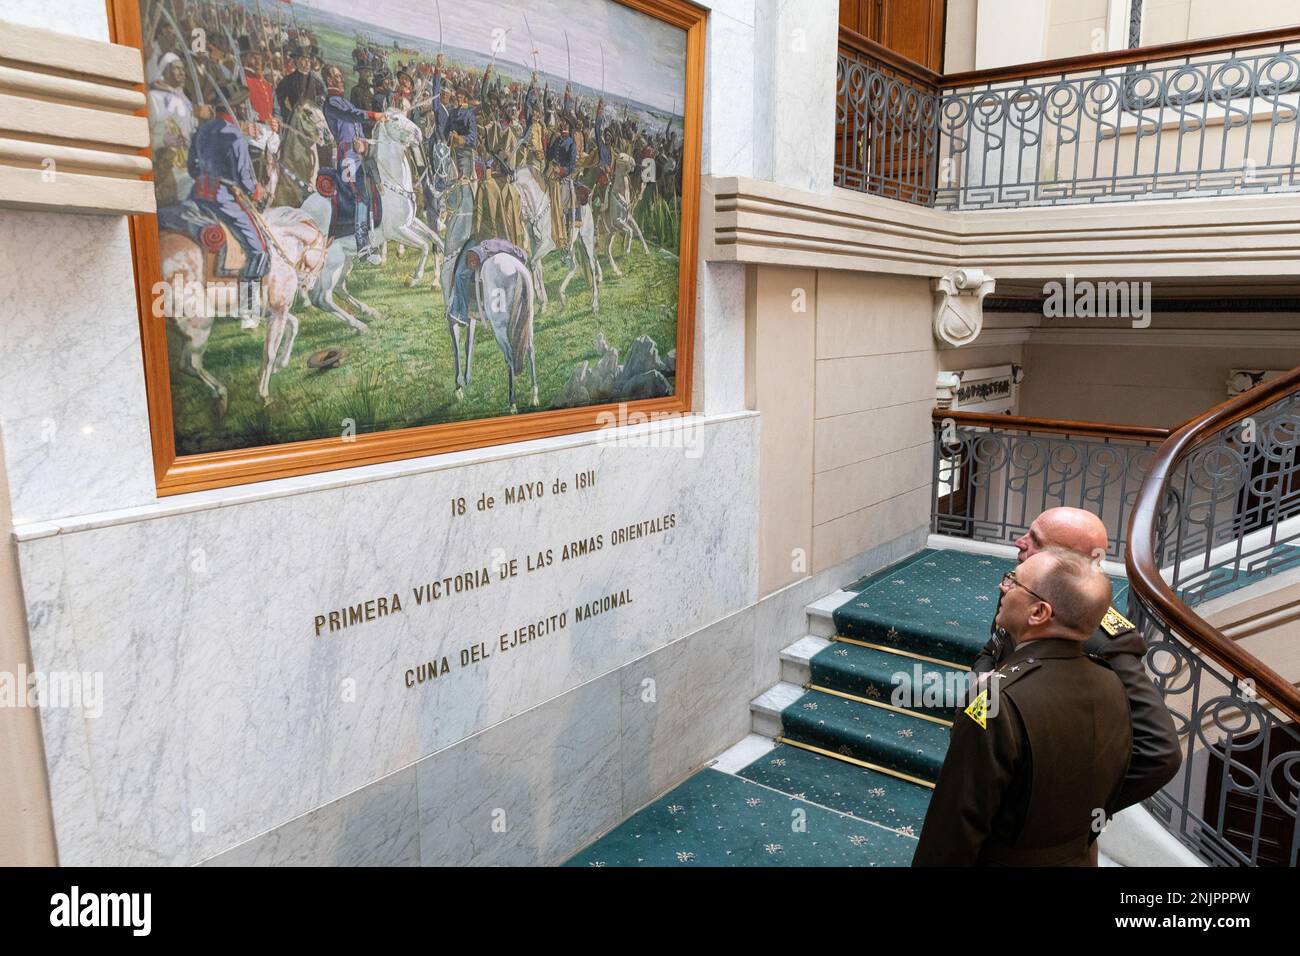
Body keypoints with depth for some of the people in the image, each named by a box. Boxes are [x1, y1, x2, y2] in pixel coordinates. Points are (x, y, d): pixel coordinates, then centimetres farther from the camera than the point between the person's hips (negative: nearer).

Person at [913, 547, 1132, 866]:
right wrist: (1073, 847, 17)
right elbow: (1108, 796, 4)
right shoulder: (1111, 687, -10)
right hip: (1077, 857, 6)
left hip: (1002, 857, -6)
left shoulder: (999, 702, -33)